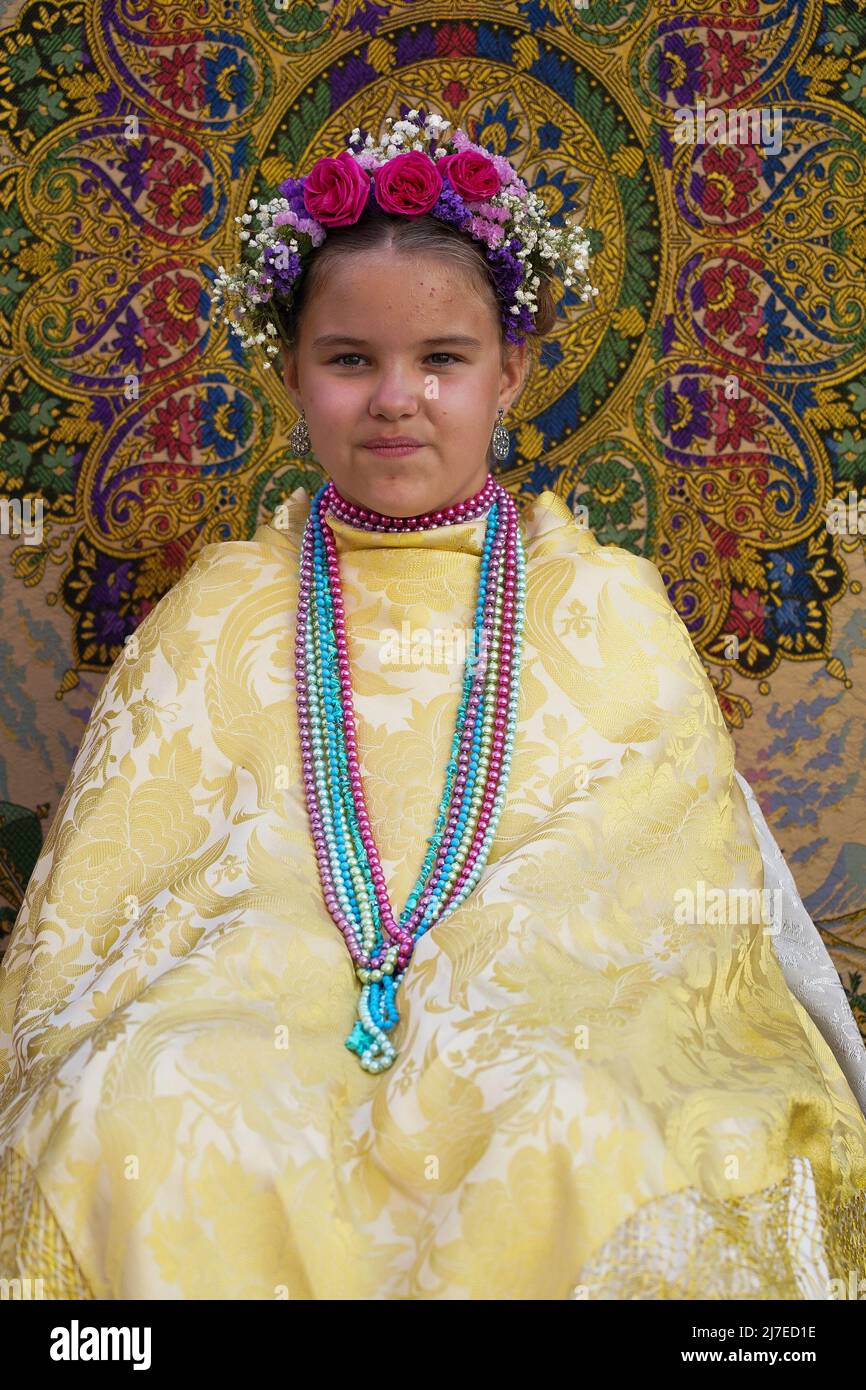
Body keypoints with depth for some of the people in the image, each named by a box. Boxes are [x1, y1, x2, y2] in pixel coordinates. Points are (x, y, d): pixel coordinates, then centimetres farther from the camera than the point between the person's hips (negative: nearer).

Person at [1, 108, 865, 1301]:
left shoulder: (610, 606, 12)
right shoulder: (219, 613, 14)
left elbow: (693, 889, 7)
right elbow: (105, 892, 11)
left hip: (546, 1029, 0)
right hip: (246, 1019, 1)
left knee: (583, 1128, -33)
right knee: (138, 1107, -31)